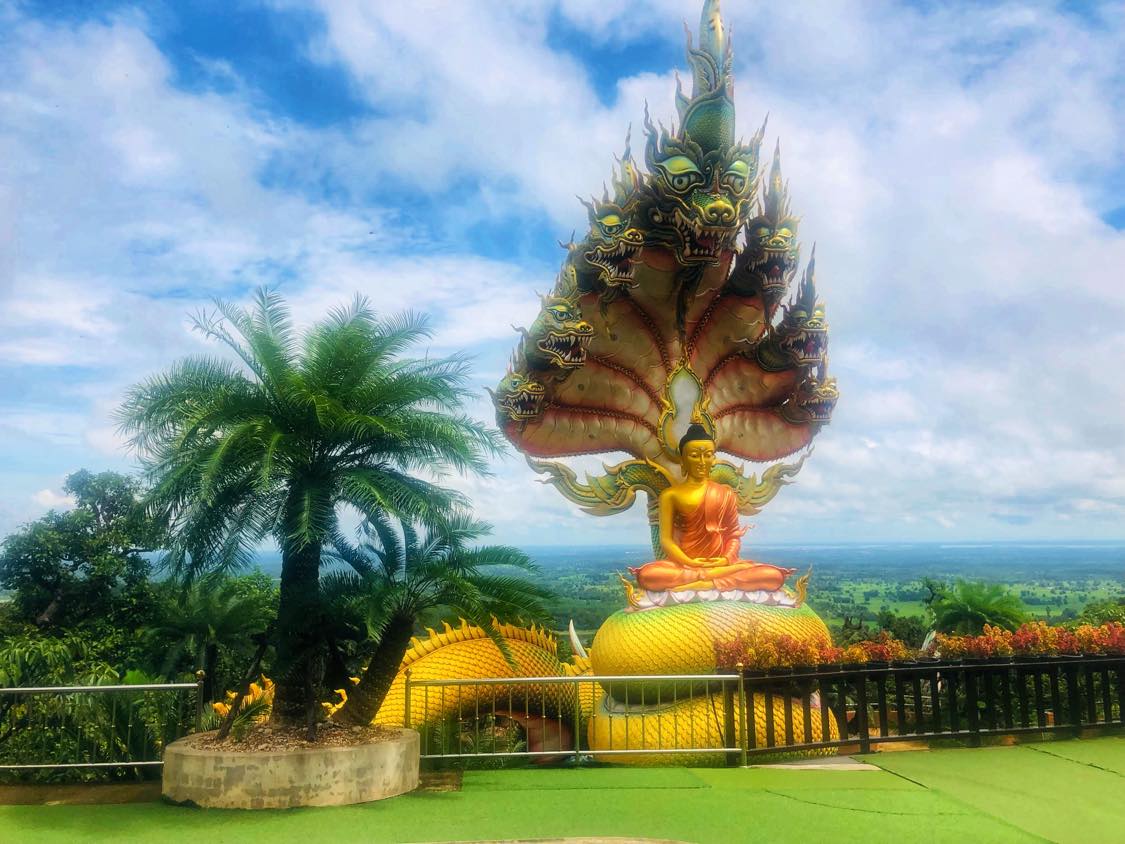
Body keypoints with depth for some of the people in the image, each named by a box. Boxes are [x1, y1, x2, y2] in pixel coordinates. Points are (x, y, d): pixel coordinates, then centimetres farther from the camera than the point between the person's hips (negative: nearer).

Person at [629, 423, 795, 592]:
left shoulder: (726, 494, 12)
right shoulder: (670, 495, 4)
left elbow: (733, 534, 10)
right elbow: (666, 539, -1)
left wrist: (727, 559, -11)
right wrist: (689, 563, -17)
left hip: (720, 563, 2)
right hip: (684, 563, -2)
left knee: (775, 577, -23)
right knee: (647, 575, -36)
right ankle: (717, 577, -24)